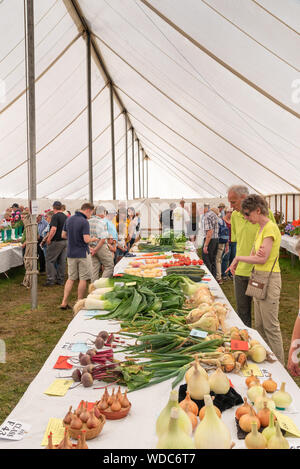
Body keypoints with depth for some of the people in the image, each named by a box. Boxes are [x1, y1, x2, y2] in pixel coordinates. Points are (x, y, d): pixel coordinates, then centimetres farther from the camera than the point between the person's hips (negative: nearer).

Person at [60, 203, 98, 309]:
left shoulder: (69, 219, 5)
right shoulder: (84, 222, -16)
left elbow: (63, 235, 12)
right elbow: (87, 240, -21)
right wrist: (94, 239, -2)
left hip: (71, 253, 6)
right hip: (82, 254, -6)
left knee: (70, 278, 12)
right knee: (83, 279, 5)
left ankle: (64, 302, 8)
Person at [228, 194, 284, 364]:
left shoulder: (270, 228, -16)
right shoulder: (260, 228, 14)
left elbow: (262, 259, -21)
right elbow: (253, 255, 12)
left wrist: (238, 258, -10)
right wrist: (256, 254, -11)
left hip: (269, 279, -10)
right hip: (259, 277, 10)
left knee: (271, 326, -1)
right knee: (259, 325, 15)